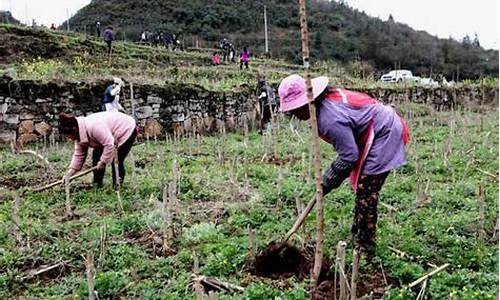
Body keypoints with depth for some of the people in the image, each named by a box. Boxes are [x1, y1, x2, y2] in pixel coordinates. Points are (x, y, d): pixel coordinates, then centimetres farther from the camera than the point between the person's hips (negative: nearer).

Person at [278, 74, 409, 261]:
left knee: (366, 194, -5)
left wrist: (327, 183, -13)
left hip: (384, 135, -10)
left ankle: (365, 251, 6)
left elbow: (349, 156, -24)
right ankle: (358, 239, 30)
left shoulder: (330, 119, -30)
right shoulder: (326, 98, -1)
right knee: (363, 191, 17)